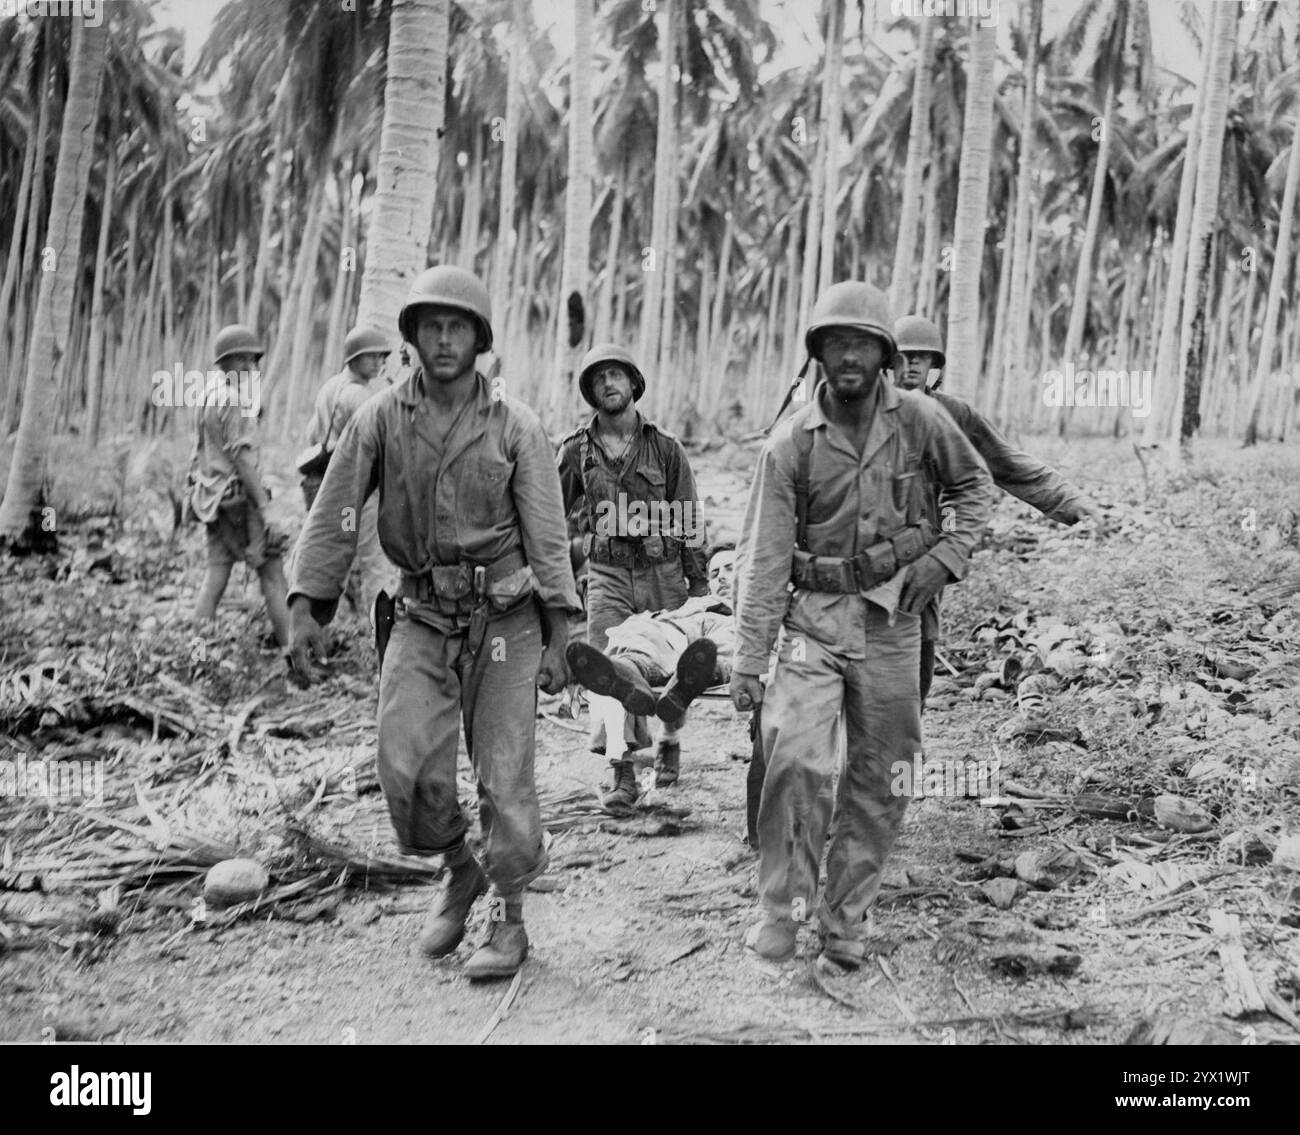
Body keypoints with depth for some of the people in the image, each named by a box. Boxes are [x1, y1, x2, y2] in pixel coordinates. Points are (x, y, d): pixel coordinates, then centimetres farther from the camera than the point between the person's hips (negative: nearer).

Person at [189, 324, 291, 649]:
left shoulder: (210, 391, 13)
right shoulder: (234, 398, -14)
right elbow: (242, 455, -19)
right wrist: (264, 504, -18)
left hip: (214, 497, 9)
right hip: (238, 496, -9)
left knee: (216, 573, 10)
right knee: (271, 573, -5)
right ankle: (291, 648, -3)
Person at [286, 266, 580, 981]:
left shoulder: (515, 426, -4)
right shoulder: (380, 419, 0)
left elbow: (548, 537, -3)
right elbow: (331, 517, 0)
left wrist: (558, 639, -5)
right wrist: (304, 609, -9)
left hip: (506, 617, -2)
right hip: (422, 618, 2)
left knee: (503, 774, 1)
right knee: (407, 766, -7)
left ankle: (508, 919, 18)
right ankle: (460, 872, 21)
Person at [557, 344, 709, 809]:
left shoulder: (665, 447, 0)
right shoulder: (577, 451, 2)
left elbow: (689, 519, 3)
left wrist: (699, 582, 2)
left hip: (663, 571, 0)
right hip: (608, 574, 0)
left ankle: (669, 744, 35)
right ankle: (623, 773, -6)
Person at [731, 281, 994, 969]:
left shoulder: (918, 420, -3)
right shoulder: (791, 443, -8)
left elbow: (974, 486, 15)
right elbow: (763, 557, -7)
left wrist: (946, 558, -1)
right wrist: (748, 661, -10)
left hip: (893, 615, 2)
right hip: (813, 615, -2)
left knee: (880, 778, 7)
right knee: (796, 760, -17)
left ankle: (845, 918, 22)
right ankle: (781, 910, 0)